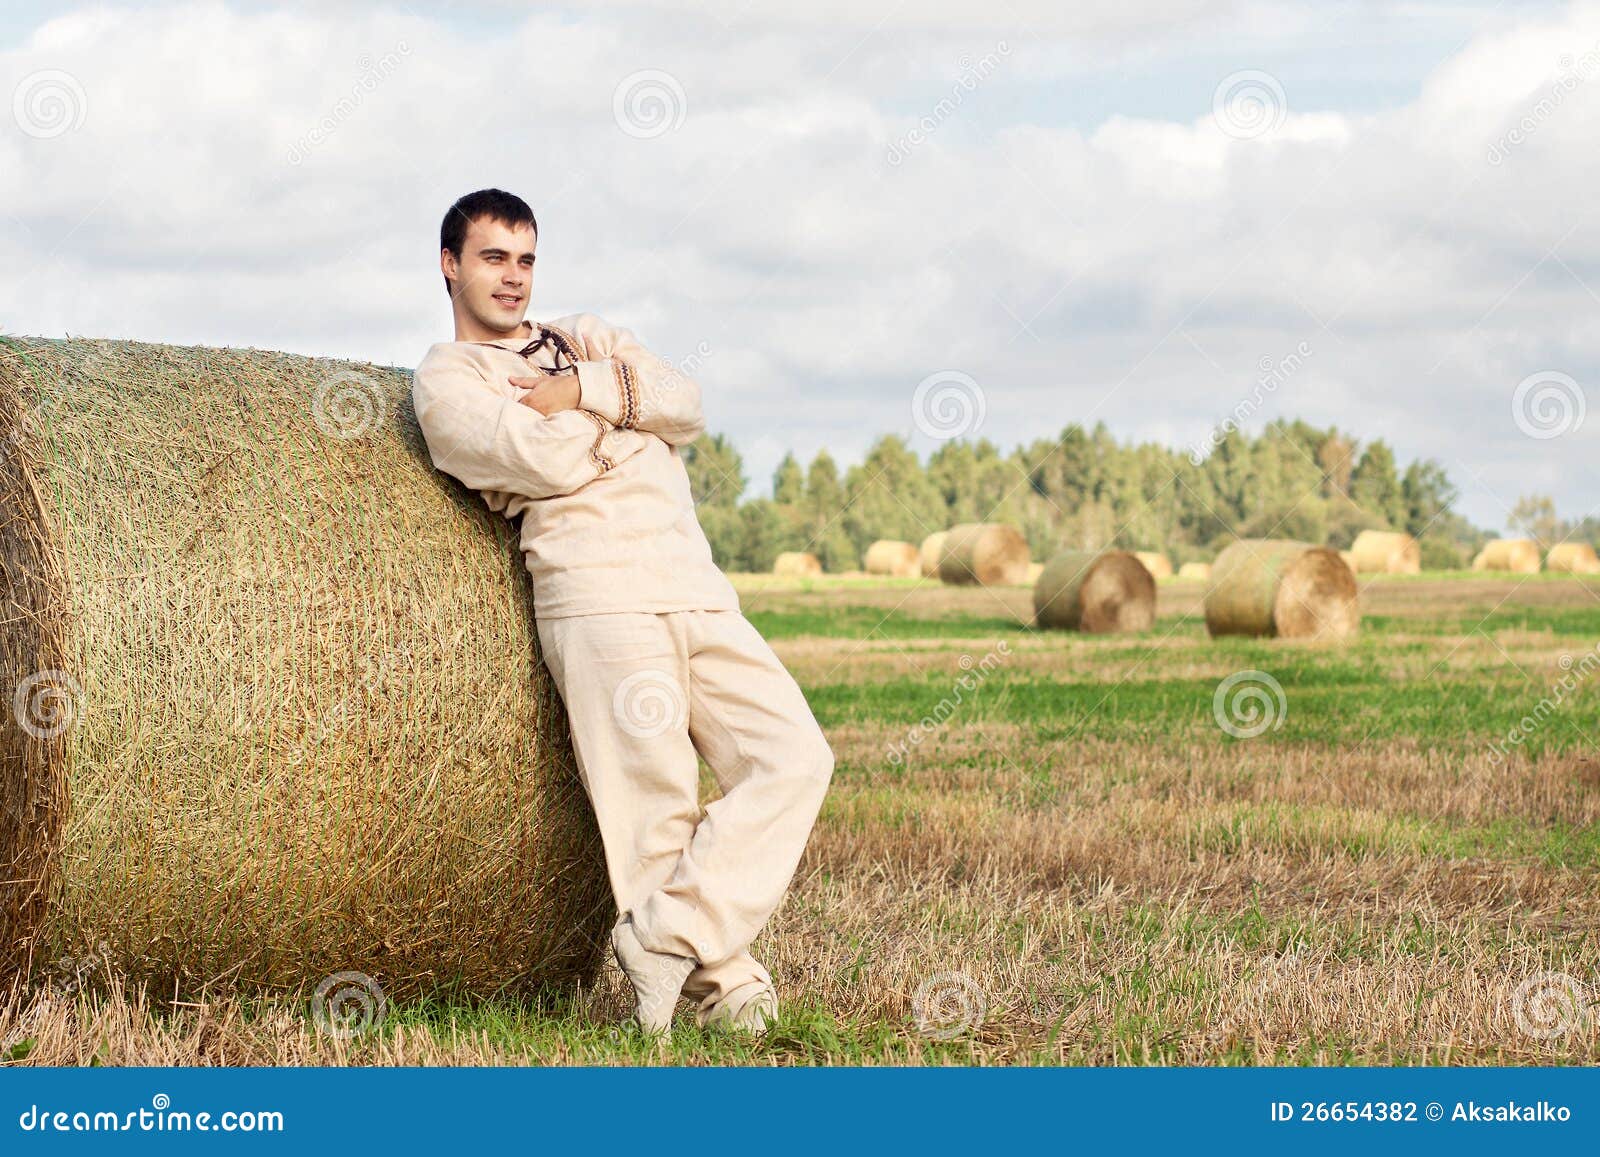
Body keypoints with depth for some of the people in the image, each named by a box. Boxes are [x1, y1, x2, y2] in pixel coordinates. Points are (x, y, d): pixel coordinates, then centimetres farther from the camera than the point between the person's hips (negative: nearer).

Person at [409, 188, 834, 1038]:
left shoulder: (587, 337, 28)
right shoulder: (446, 378, 8)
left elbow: (685, 404, 10)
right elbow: (552, 460, -9)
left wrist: (588, 389, -4)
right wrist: (627, 407, 8)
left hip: (701, 591, 6)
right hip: (601, 593, -6)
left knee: (795, 757, -9)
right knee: (658, 811, -13)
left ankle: (667, 933, -11)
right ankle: (721, 979, -3)